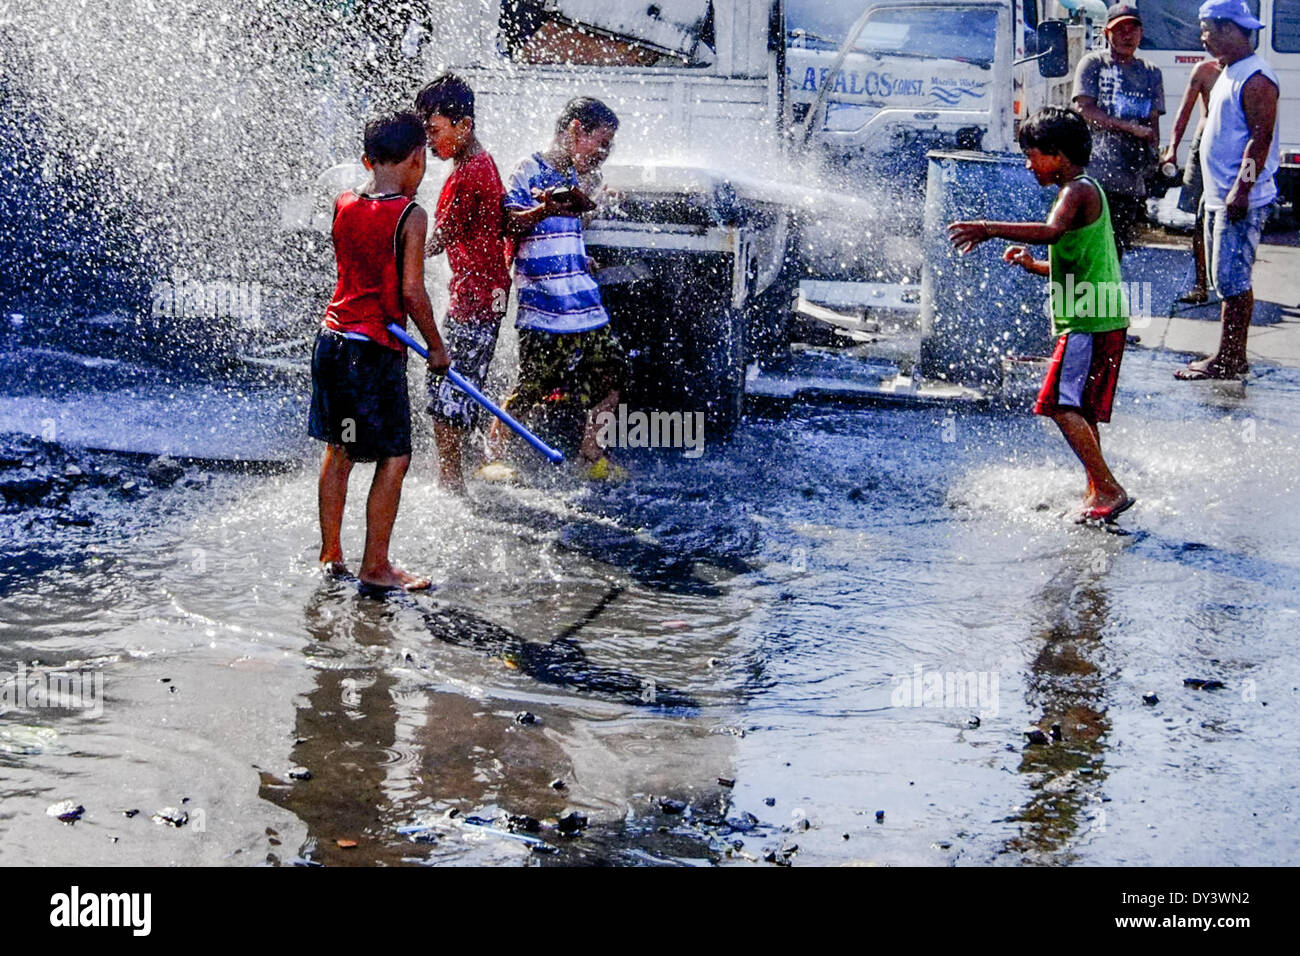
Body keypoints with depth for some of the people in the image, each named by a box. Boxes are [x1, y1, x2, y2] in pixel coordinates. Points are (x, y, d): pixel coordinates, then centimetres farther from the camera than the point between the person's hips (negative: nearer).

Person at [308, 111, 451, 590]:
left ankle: (330, 554, 24)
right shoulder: (411, 216, -12)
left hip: (332, 337, 7)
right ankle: (375, 565, 6)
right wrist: (436, 347, -2)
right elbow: (411, 292, -13)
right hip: (375, 349, -7)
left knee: (338, 451, 16)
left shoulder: (343, 203, 5)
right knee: (394, 458, 3)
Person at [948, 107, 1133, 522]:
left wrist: (990, 229, -37)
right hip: (1091, 321, 11)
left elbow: (1051, 231, -34)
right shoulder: (1080, 192, 21)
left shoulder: (1079, 190, -11)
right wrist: (1034, 265, 18)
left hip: (1090, 323, -11)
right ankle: (1097, 492, 23)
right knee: (1080, 410, 16)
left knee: (1062, 404, -17)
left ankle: (1109, 490, -17)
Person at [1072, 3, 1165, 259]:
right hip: (1095, 173, -4)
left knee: (1116, 252, 7)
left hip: (1131, 182, 4)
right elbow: (1084, 110, -7)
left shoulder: (1151, 74, 16)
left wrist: (1151, 156, -4)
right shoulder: (1093, 63, 4)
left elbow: (1153, 123, 15)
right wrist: (1130, 127, -11)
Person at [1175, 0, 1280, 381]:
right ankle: (1230, 357, 19)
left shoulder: (1255, 78, -15)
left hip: (1241, 200, -11)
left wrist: (1241, 190, -25)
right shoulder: (1229, 73, 17)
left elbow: (1261, 138, -21)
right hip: (1219, 196, 11)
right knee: (1228, 281, 13)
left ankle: (1230, 360, -6)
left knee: (1232, 281, -9)